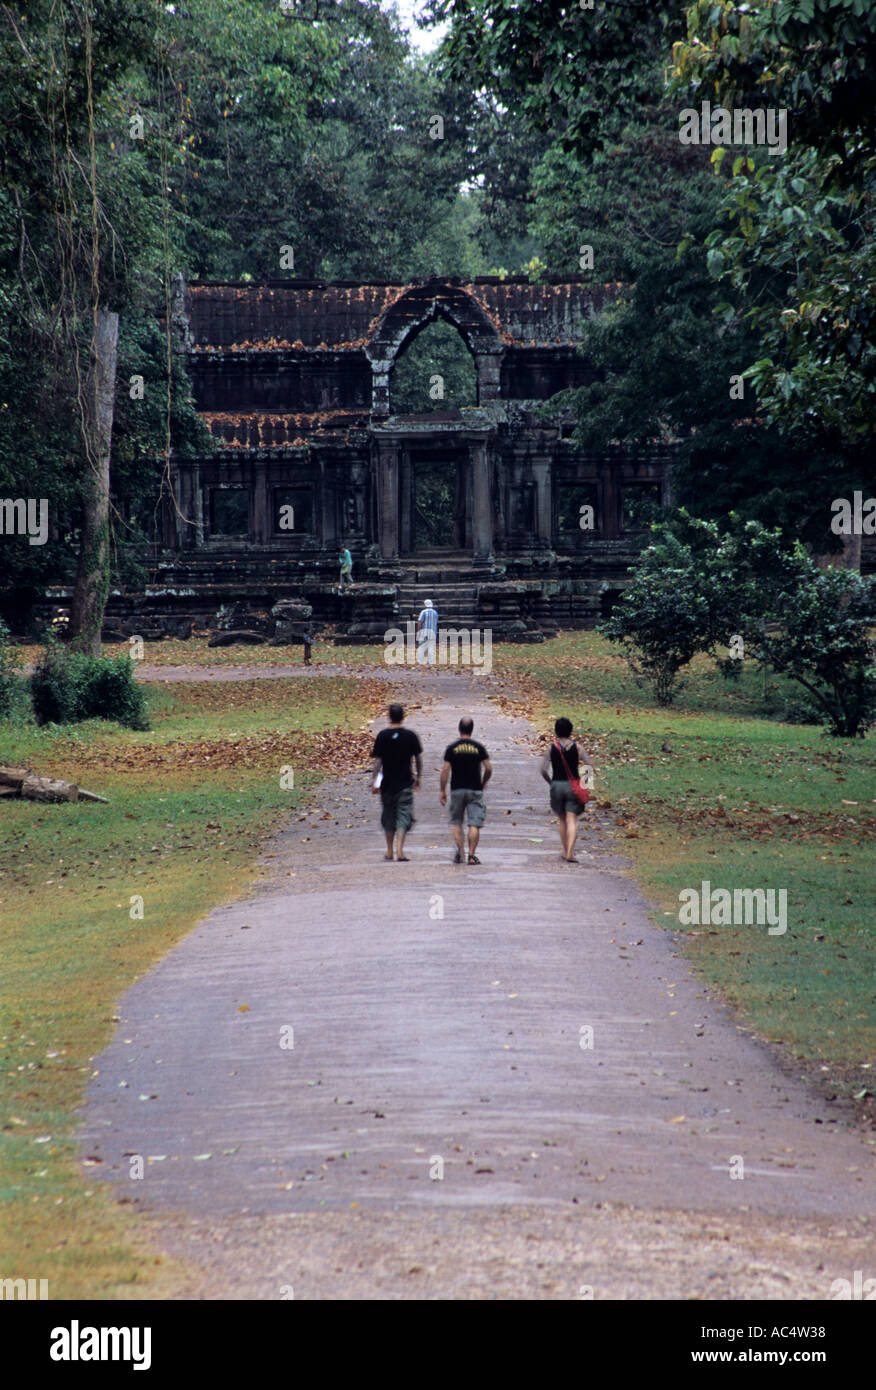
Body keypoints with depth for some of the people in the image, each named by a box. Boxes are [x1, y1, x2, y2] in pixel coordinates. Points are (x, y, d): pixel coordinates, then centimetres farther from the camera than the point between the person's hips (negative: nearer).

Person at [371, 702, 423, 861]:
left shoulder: (382, 736, -5)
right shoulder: (410, 736, -3)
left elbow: (377, 760, -6)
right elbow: (418, 758, 4)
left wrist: (374, 781, -3)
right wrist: (419, 777, 17)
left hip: (387, 783, 1)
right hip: (405, 783, -1)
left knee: (388, 817, 14)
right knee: (403, 816, 0)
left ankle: (389, 851, 21)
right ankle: (400, 850, -13)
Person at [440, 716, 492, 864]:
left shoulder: (451, 748, -1)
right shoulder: (479, 747, -1)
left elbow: (445, 770, -5)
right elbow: (488, 768, -4)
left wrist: (443, 791, 0)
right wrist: (482, 784, 13)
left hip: (457, 790, 0)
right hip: (475, 790, 0)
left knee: (456, 822, 13)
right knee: (474, 824, 1)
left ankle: (459, 851, -4)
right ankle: (472, 855, -5)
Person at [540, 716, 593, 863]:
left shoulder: (552, 748, -1)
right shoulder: (576, 747, -2)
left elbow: (543, 770, -6)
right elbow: (589, 765, -6)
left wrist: (551, 782, 10)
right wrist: (585, 778, 10)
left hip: (556, 785, 1)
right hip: (573, 785, -1)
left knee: (562, 820, 16)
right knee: (572, 820, -4)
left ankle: (565, 851, 22)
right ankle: (570, 853, -16)